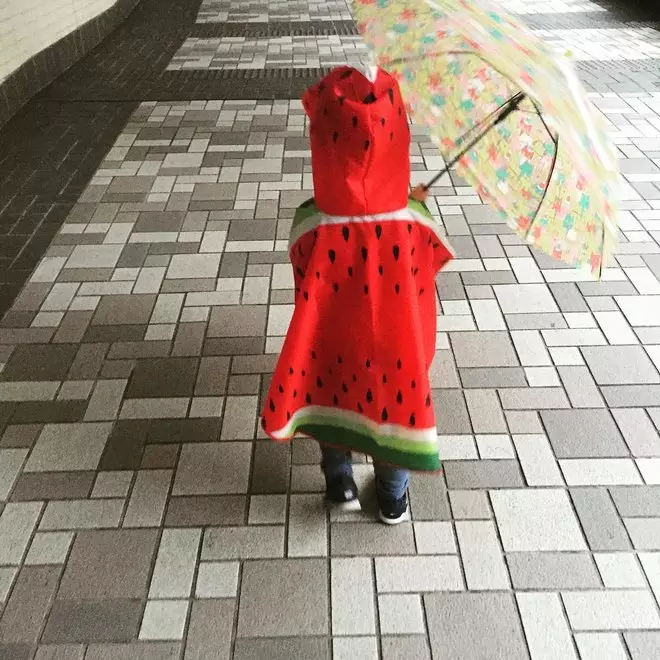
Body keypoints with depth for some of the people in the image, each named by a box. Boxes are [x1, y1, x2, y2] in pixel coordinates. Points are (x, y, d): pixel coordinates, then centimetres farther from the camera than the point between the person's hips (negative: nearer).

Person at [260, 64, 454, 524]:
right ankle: (393, 497, 45)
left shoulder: (312, 227, -27)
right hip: (395, 346, 1)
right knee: (393, 401, 24)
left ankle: (341, 482, 46)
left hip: (332, 345, 0)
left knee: (331, 398, 27)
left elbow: (309, 291, -8)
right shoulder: (413, 223, -24)